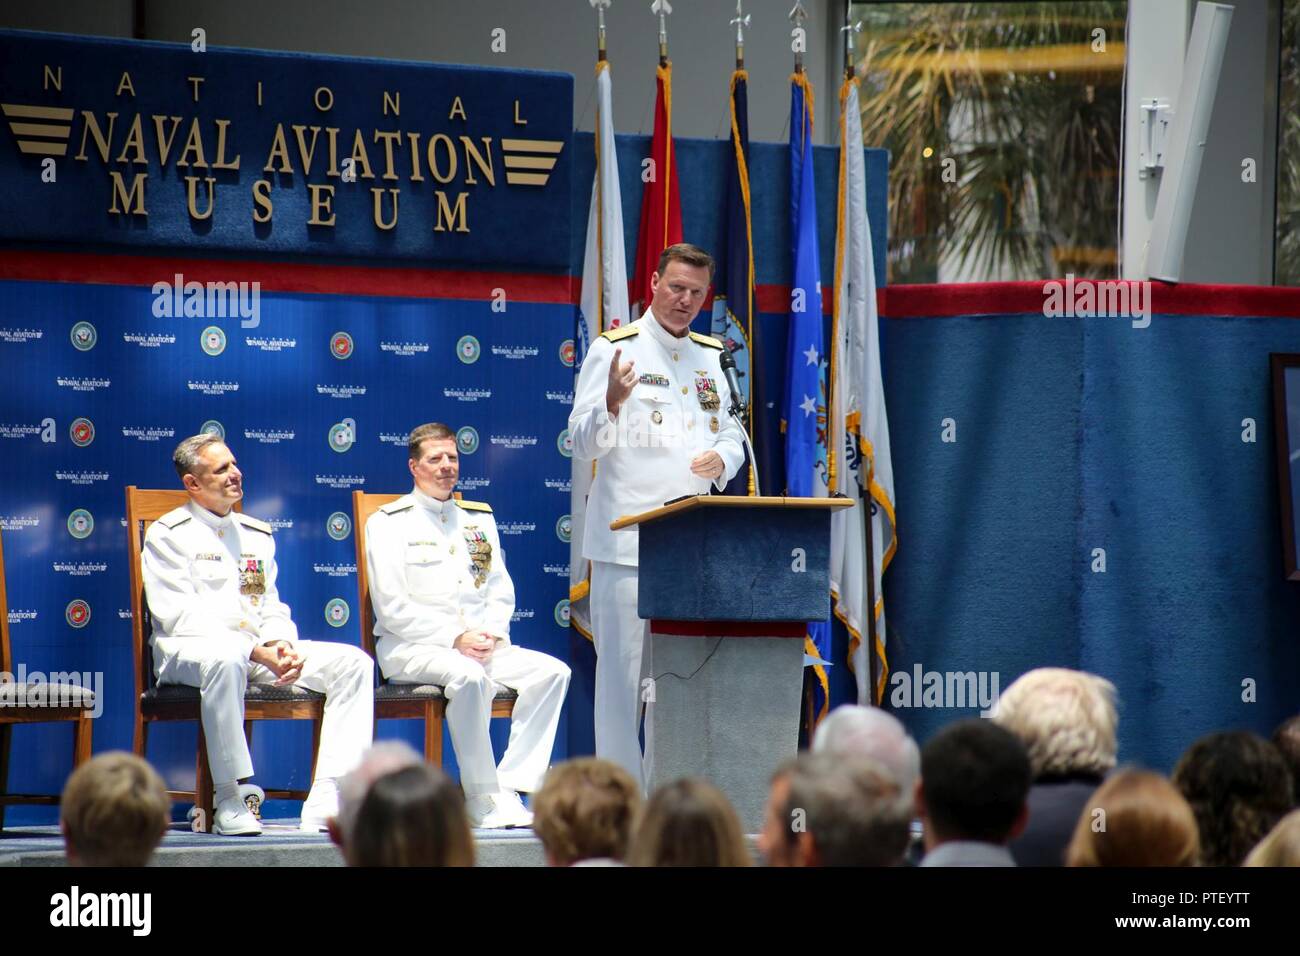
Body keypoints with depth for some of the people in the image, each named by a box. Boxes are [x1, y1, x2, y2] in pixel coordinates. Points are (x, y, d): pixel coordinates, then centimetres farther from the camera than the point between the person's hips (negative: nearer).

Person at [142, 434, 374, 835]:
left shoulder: (257, 535, 22)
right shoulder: (168, 535, 1)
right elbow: (178, 617, -11)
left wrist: (280, 644, -7)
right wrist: (255, 652, -20)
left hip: (260, 650, 6)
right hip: (189, 648, -6)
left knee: (353, 662, -13)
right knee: (225, 659, -43)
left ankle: (326, 801, -24)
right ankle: (229, 801, -37)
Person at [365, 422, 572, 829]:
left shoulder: (479, 518, 20)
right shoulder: (389, 522, 2)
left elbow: (501, 590, 17)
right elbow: (392, 607, -8)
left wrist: (492, 633, -5)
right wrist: (455, 638, -16)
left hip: (482, 646, 6)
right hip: (409, 649, -6)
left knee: (552, 672, -17)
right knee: (468, 675, -37)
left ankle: (512, 789, -22)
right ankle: (485, 800, -32)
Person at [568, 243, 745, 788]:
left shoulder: (713, 357, 16)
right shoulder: (614, 350, -1)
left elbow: (732, 435, 21)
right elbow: (583, 444, -7)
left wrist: (722, 460, -2)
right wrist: (612, 404, -28)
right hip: (626, 540, -5)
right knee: (622, 671, -5)